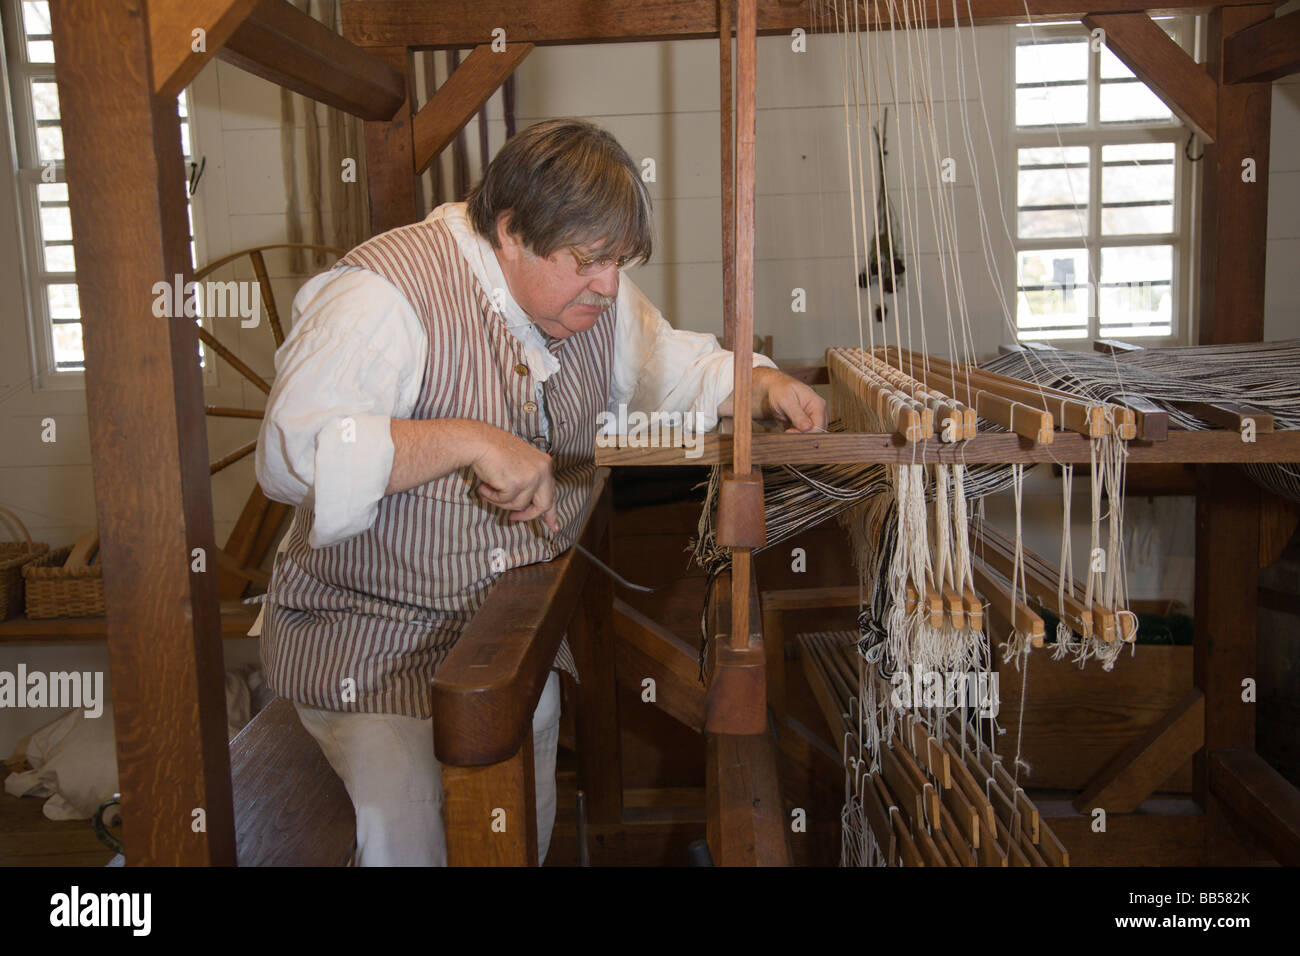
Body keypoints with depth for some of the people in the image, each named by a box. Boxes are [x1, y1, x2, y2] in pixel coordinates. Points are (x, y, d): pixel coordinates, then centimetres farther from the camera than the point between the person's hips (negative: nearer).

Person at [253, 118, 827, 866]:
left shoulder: (591, 293, 2)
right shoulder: (387, 292, -23)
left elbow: (678, 368, 16)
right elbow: (292, 451, -32)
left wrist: (763, 384, -6)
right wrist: (468, 440, -39)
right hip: (375, 646, -6)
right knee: (406, 841, -13)